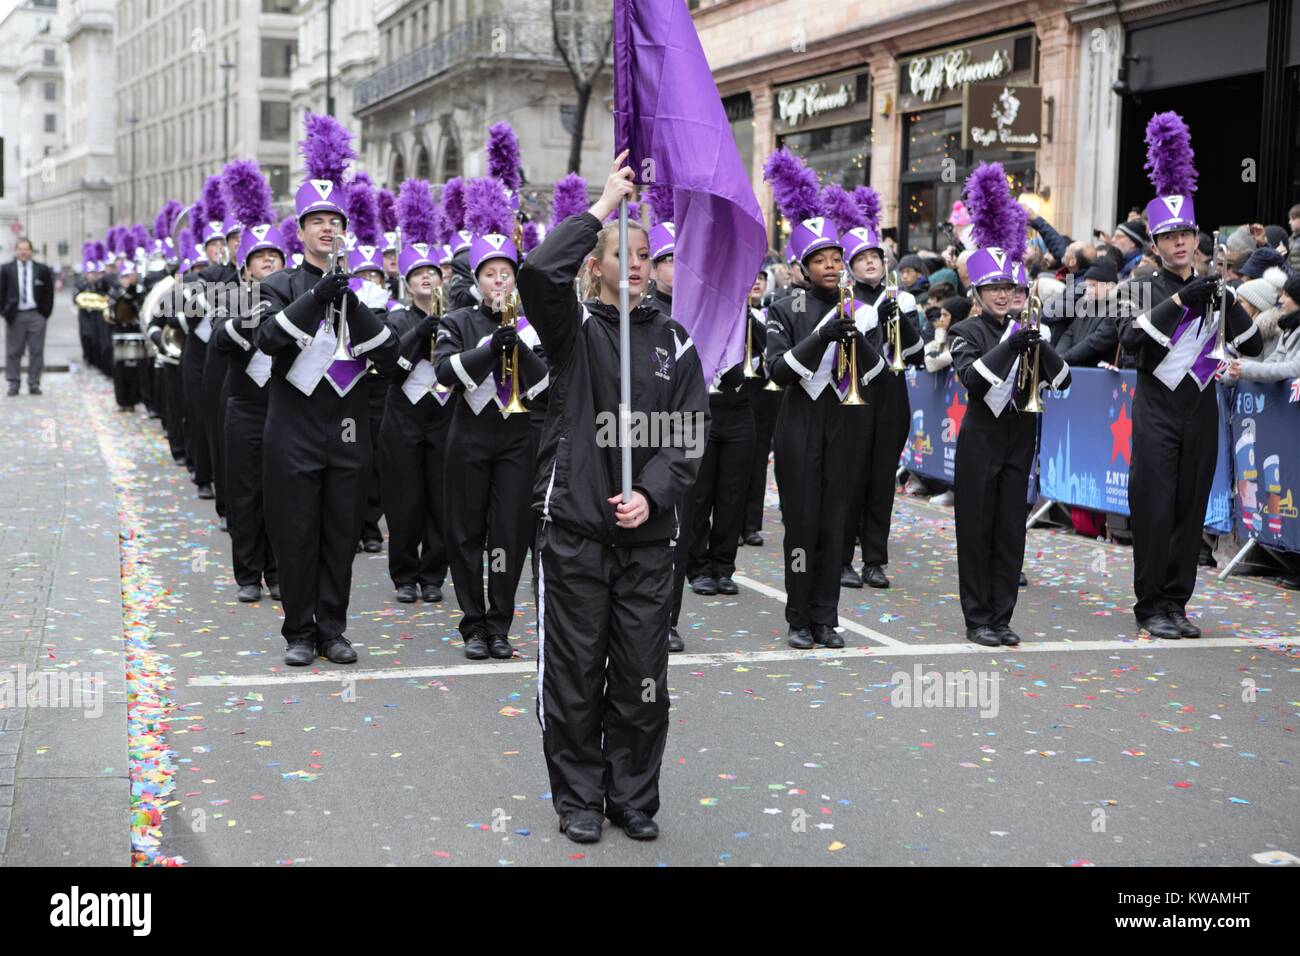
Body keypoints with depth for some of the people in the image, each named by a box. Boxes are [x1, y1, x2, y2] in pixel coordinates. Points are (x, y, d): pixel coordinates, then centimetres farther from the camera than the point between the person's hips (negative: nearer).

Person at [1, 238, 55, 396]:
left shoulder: (42, 270, 4)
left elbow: (49, 293, 7)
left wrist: (46, 312, 0)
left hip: (36, 316, 0)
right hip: (14, 316, 0)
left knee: (36, 352, 0)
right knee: (13, 352, 3)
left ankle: (34, 383, 6)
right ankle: (13, 383, 10)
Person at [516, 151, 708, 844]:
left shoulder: (673, 340, 9)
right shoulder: (572, 327, 1)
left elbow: (689, 434, 3)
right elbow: (538, 272, -20)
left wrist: (650, 494, -12)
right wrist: (601, 207, -13)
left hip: (647, 530, 3)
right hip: (574, 525, -2)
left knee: (642, 674, 7)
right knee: (575, 669, 4)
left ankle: (633, 797, 21)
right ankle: (578, 798, 18)